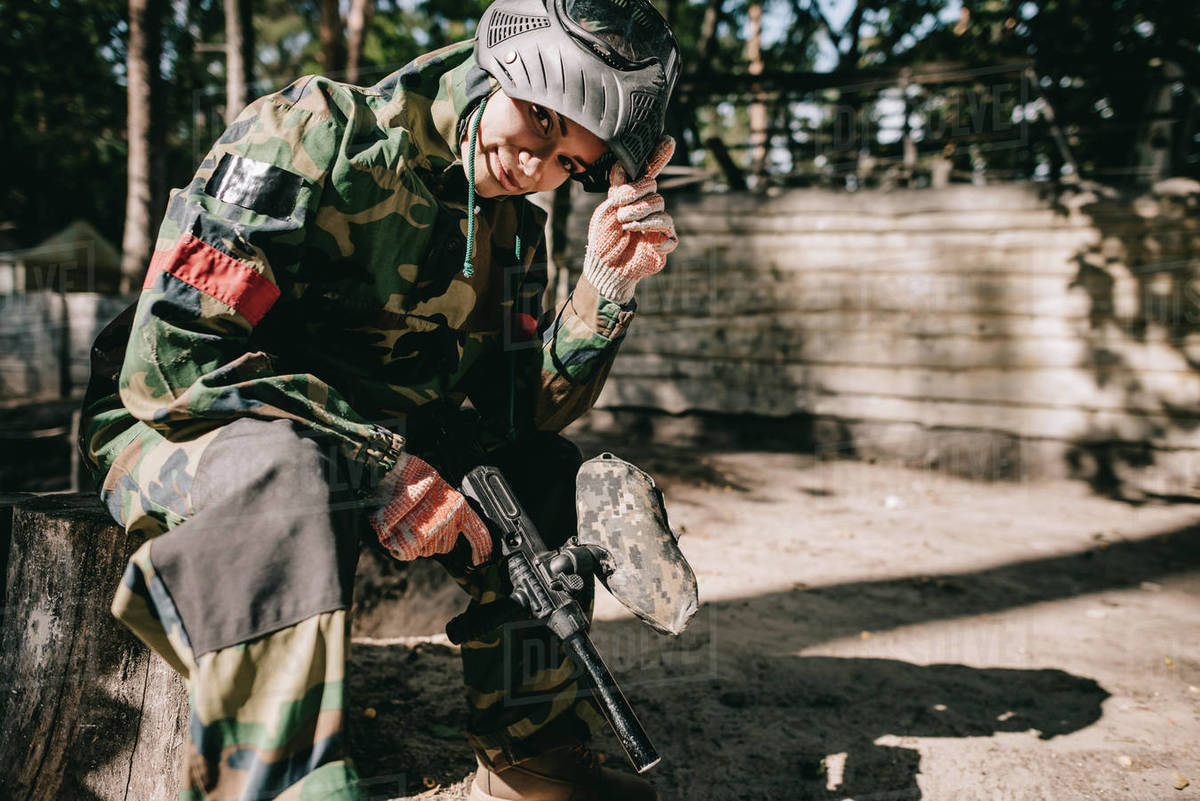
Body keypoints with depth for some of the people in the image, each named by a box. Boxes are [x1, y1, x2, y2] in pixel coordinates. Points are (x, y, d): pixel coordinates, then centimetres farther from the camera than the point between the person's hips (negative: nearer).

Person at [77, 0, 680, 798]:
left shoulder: (509, 224, 1)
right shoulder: (313, 140, -21)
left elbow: (521, 411, -3)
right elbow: (170, 359, -27)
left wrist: (608, 286, -16)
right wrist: (380, 461, -29)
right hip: (176, 427, -6)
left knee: (546, 473, 0)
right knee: (283, 469, -39)